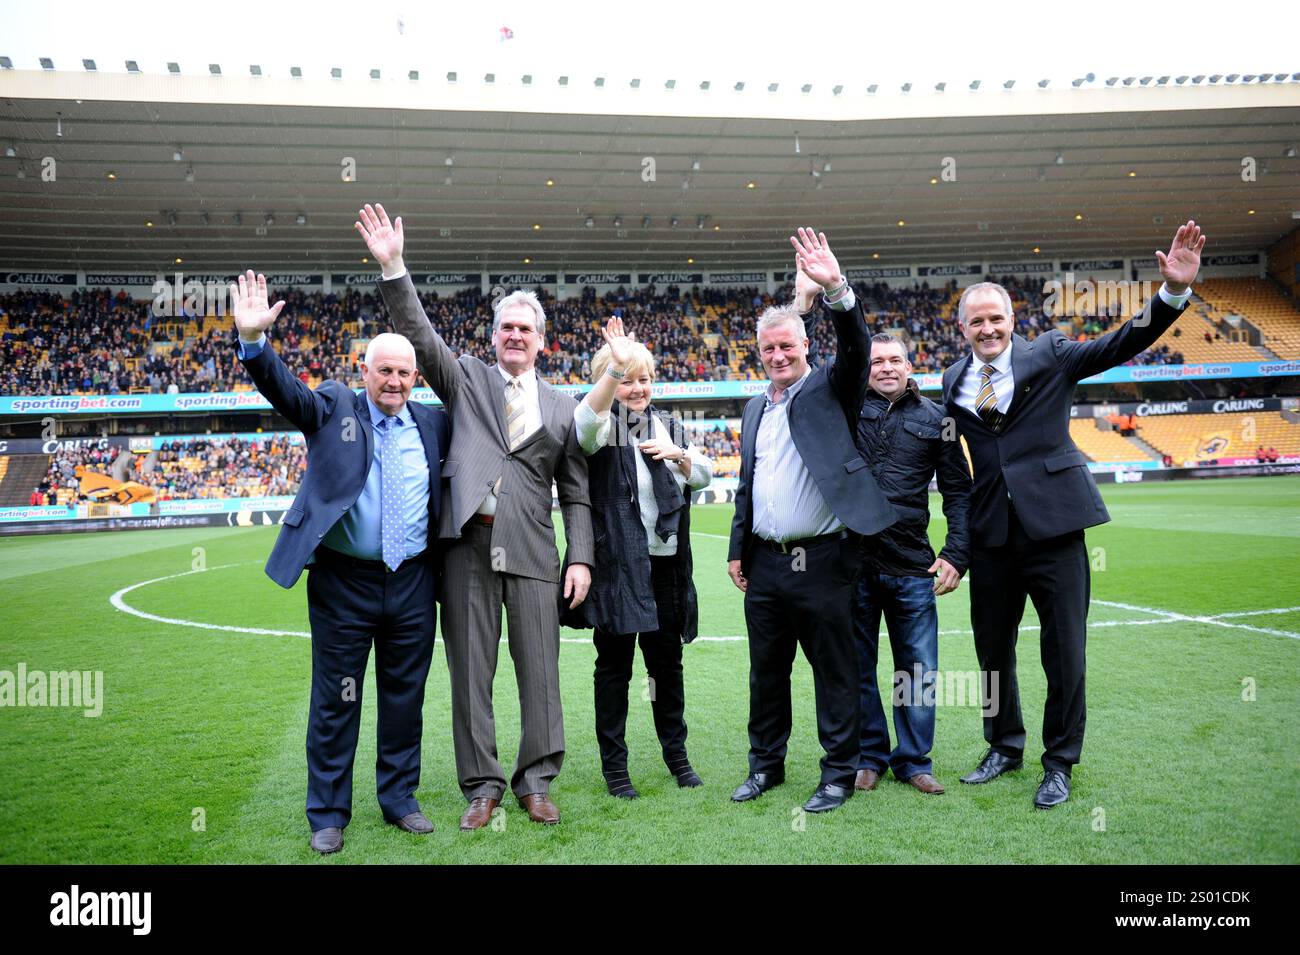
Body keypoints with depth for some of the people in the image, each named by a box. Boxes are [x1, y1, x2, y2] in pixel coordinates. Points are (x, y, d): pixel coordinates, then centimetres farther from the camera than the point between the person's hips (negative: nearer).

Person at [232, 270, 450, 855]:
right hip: (343, 583, -3)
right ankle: (328, 814, 21)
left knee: (405, 698, 13)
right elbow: (283, 389, -15)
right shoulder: (332, 408, -1)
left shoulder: (432, 423, 8)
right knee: (335, 702, 7)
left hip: (412, 585, 3)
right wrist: (252, 339, -32)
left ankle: (399, 799, 30)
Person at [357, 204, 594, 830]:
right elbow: (419, 334, -2)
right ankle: (481, 786, 17)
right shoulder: (466, 380, 12)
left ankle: (535, 782, 18)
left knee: (539, 670, 3)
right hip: (468, 545, 0)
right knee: (471, 672, 5)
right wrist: (392, 268, -14)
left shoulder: (562, 408, 13)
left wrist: (581, 558, 2)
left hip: (533, 551, 1)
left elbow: (576, 493, 11)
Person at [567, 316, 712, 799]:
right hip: (617, 564, -5)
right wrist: (616, 367, -42)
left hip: (666, 564, 5)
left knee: (667, 662, 14)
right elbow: (586, 421, -28)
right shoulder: (604, 425, -3)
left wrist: (678, 455, -12)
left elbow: (705, 475, 9)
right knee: (615, 665, 4)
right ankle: (613, 764, 16)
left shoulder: (669, 426, 13)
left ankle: (675, 751, 30)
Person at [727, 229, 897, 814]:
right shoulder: (755, 408, 16)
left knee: (834, 673, 4)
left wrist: (836, 290, -35)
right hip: (765, 564, 6)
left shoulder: (829, 389, 0)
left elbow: (855, 349, -20)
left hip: (821, 562, -5)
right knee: (766, 672, 15)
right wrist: (737, 550, 15)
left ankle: (839, 775, 18)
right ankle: (766, 765, 30)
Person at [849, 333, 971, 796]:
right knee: (857, 668, 9)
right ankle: (869, 757, 24)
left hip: (912, 566, 1)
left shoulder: (934, 419, 6)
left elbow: (958, 491, 8)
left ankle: (914, 761, 22)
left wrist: (956, 554, -3)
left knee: (918, 670, 7)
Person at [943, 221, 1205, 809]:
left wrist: (1173, 291, -23)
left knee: (1064, 653, 3)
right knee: (992, 649, 13)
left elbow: (1123, 344, -8)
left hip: (1052, 524, -3)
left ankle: (1059, 763, 21)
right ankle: (1005, 747, 33)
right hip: (990, 533, 3)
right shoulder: (953, 380, 8)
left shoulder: (1048, 355, 0)